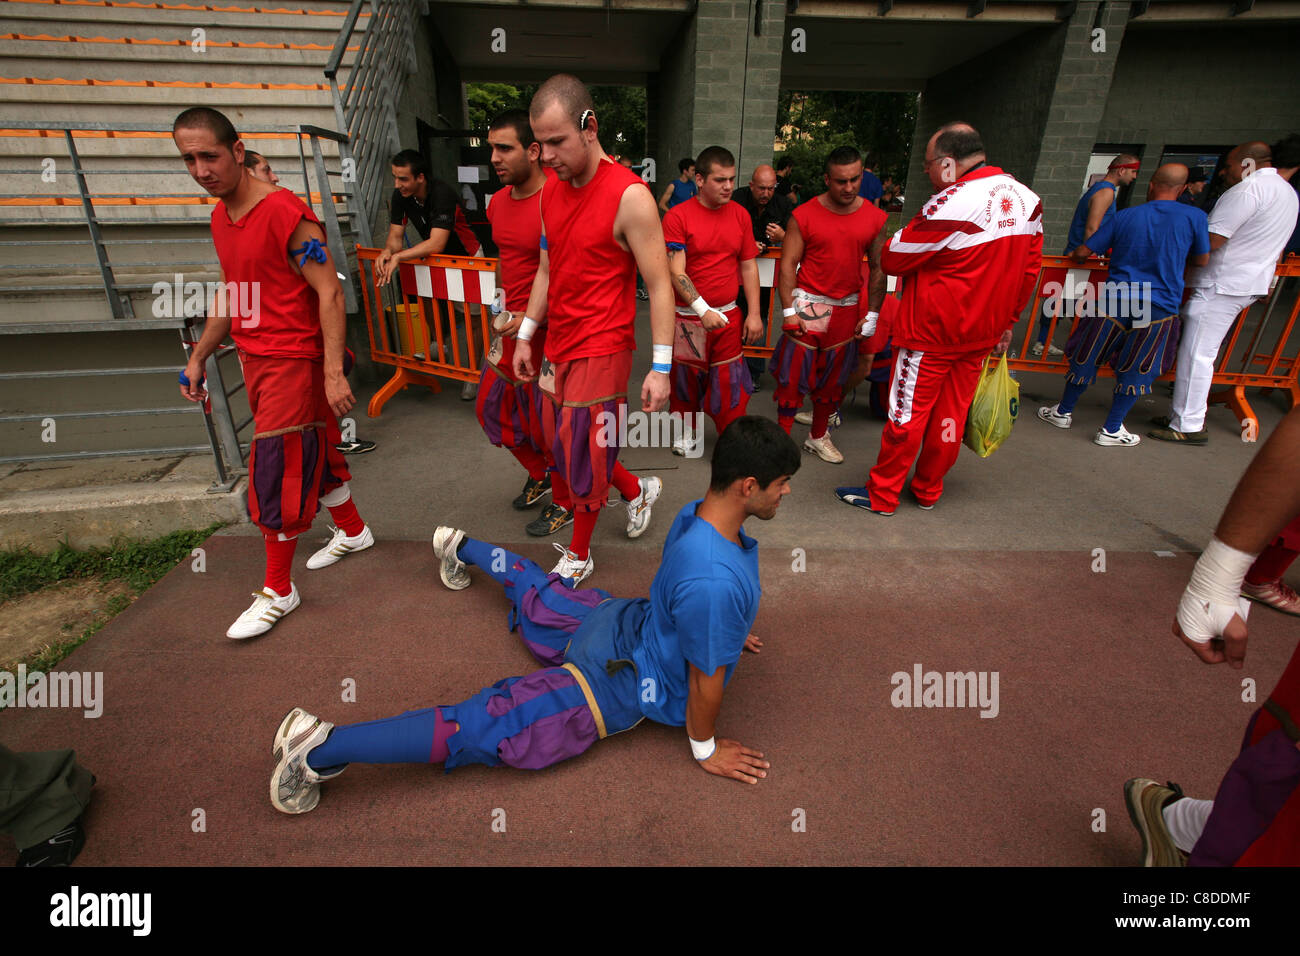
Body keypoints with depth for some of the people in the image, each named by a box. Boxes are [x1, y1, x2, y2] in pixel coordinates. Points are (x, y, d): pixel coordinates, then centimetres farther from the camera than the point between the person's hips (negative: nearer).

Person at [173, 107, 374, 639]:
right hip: (253, 357, 8)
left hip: (293, 360, -8)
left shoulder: (285, 212, -15)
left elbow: (330, 294, -18)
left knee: (275, 472, -5)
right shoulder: (221, 217, 13)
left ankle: (278, 592, 8)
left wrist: (333, 373, -24)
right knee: (313, 453, 18)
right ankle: (352, 531, 38)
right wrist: (198, 356, 22)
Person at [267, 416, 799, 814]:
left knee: (541, 597, 33)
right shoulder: (715, 584, -38)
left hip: (623, 618, 9)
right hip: (620, 682, -8)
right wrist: (706, 749, -6)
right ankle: (322, 746, -8)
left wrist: (724, 631, 25)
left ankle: (461, 548, 56)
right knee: (488, 729, -7)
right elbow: (706, 679, -23)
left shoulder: (699, 512, -9)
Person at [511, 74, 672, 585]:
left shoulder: (629, 196, -15)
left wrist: (660, 368, -17)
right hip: (557, 346, 8)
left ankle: (577, 556, 24)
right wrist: (525, 336, 17)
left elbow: (660, 286, -14)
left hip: (602, 350, -8)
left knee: (584, 456, 1)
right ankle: (638, 490, 40)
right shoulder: (551, 192, 8)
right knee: (561, 445, 16)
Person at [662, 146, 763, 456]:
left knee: (730, 382, 4)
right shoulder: (678, 216, -8)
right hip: (688, 317, -3)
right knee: (686, 380, 11)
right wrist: (703, 310, -25)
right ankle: (687, 431, 33)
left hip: (729, 315, 3)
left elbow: (749, 267, 10)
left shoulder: (740, 215, 6)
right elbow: (676, 271, -15)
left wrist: (753, 314, 3)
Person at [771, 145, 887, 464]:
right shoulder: (804, 215, -6)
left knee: (833, 378, 12)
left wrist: (872, 314, 4)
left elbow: (878, 268, 8)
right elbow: (788, 264, -6)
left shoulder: (874, 218, 3)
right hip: (807, 305, -3)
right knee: (793, 374, -2)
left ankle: (818, 436, 28)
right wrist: (788, 310, -12)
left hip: (847, 310, 4)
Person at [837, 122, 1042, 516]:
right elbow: (1029, 271, 11)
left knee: (907, 412, 3)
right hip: (982, 333, 7)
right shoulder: (1027, 199, 4)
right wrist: (1007, 321, 19)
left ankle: (882, 494, 14)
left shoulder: (952, 204, -20)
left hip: (931, 334, -7)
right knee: (951, 413, 15)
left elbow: (893, 258, -14)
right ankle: (928, 491, 28)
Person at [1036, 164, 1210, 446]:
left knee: (1086, 359, 13)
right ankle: (1112, 430, 13)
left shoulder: (1124, 216, 3)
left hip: (1114, 302, 1)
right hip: (1159, 307, 0)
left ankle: (1063, 412, 25)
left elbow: (1082, 252, 5)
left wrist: (1075, 256, 28)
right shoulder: (1195, 217, 0)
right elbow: (1203, 260, 9)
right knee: (1135, 370, 8)